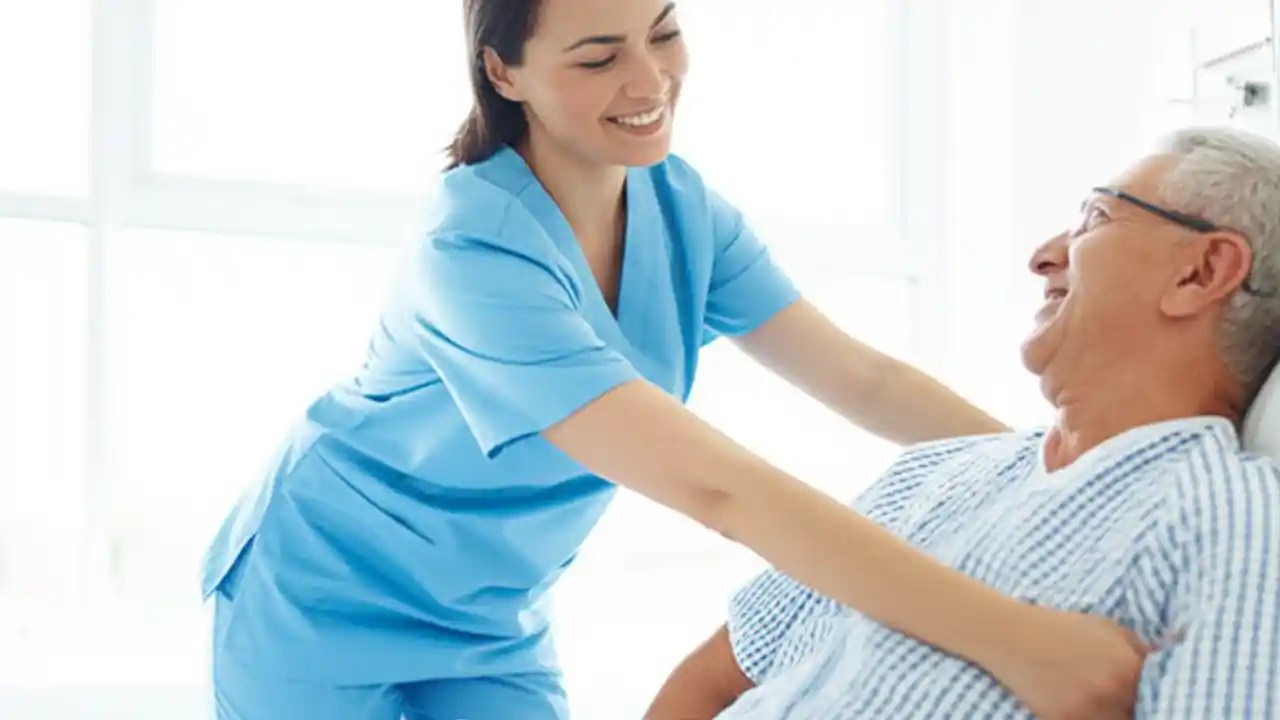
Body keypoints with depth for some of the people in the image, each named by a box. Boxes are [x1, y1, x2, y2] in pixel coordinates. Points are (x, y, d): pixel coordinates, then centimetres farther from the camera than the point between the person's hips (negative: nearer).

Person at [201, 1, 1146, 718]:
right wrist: (1010, 635, -47)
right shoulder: (479, 256, -33)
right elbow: (717, 488, -42)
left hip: (492, 625, 6)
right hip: (326, 604, -6)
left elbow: (860, 378, -10)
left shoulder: (679, 206, -10)